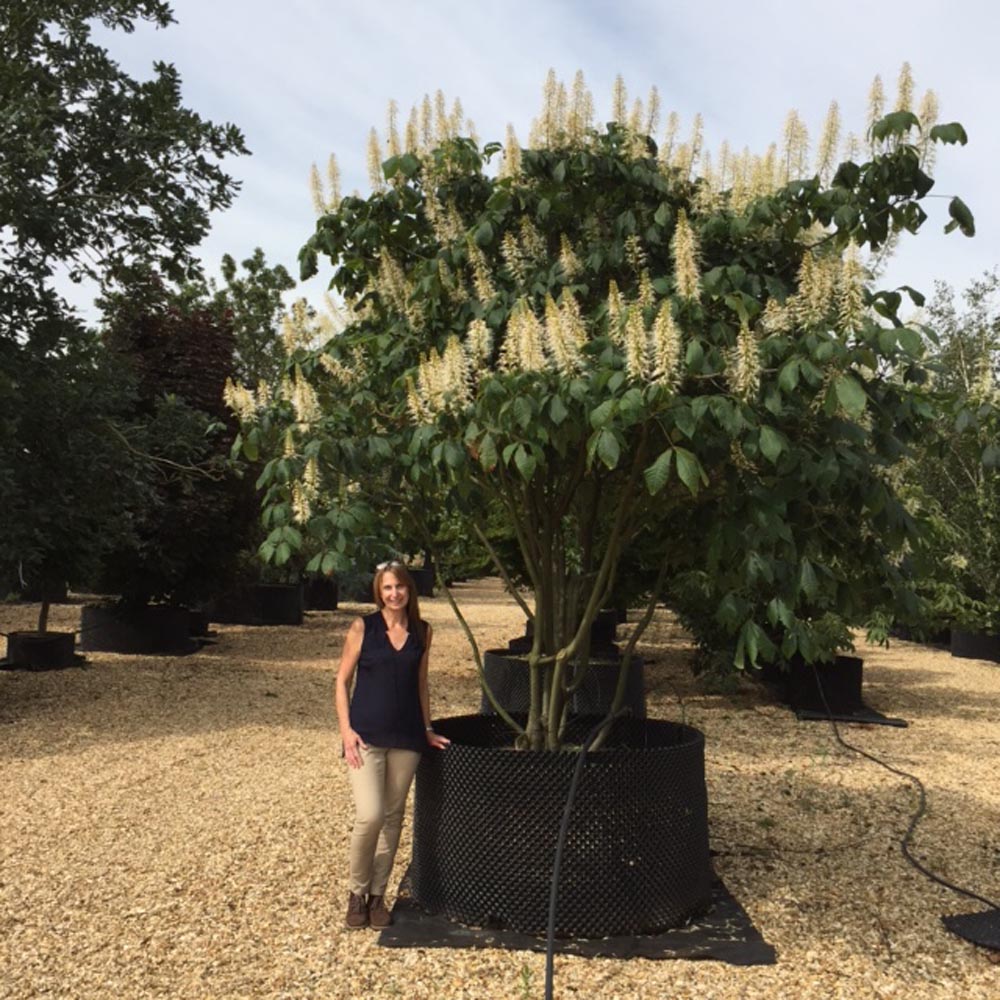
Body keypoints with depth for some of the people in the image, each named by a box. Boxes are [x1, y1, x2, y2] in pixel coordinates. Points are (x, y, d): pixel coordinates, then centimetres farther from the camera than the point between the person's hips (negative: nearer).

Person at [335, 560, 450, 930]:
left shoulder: (422, 632, 5)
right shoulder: (363, 627, -4)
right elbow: (342, 680, -1)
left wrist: (427, 729, 12)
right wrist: (346, 729, -10)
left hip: (406, 737, 3)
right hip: (366, 734, -3)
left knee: (393, 817, 9)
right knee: (369, 816, -12)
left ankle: (378, 894, 25)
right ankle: (357, 892, 11)